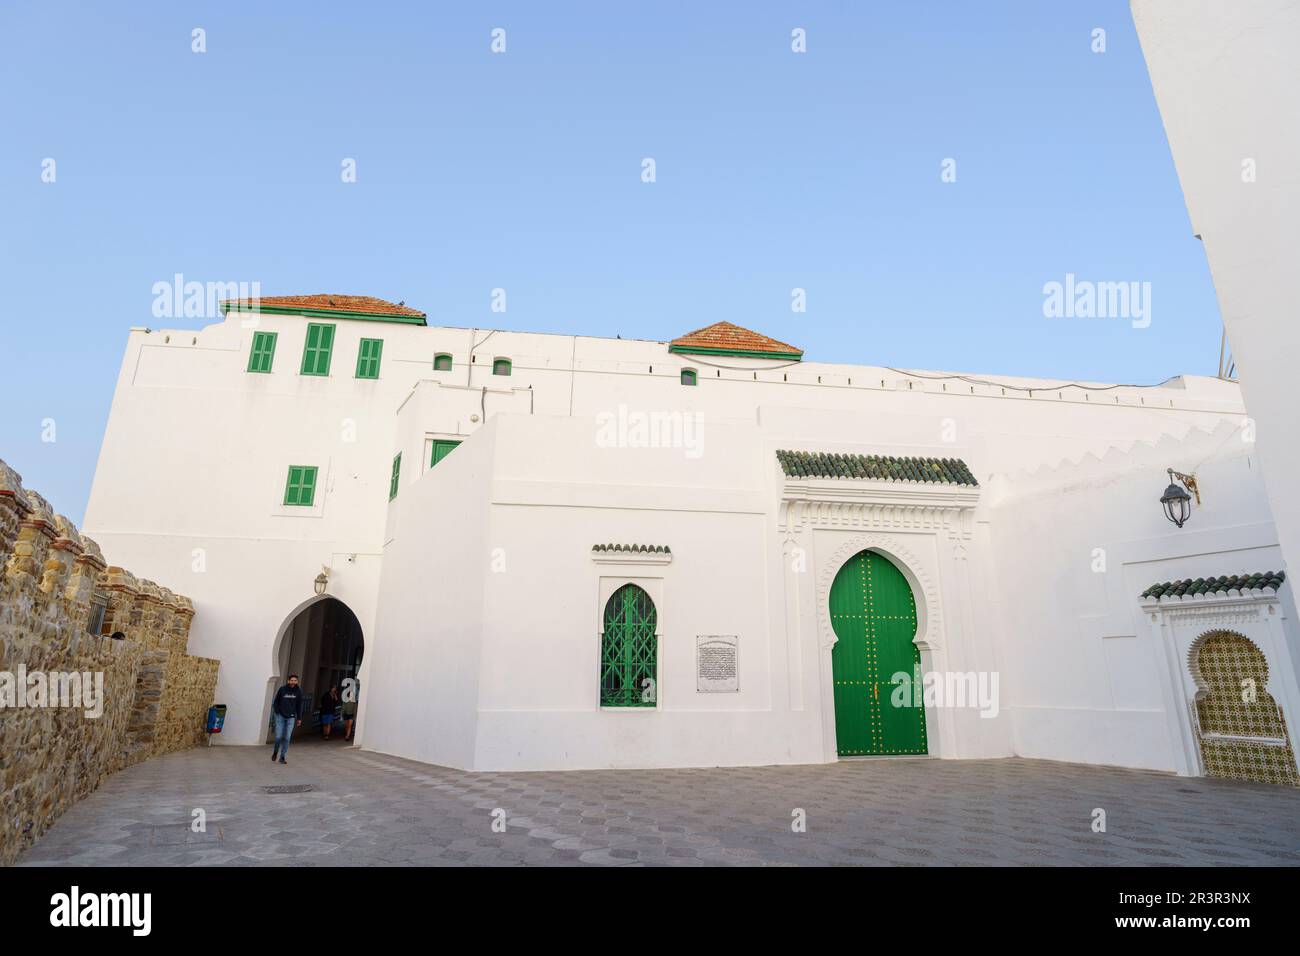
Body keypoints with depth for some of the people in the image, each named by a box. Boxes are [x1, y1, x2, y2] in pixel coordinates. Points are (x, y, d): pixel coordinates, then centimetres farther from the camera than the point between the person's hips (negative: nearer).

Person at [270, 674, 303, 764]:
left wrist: (299, 718, 6)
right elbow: (276, 701, 2)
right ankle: (275, 752, 28)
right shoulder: (282, 689, -6)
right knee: (279, 736, -1)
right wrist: (275, 712, -11)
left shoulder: (298, 691, -1)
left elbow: (299, 705, 6)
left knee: (287, 738, 0)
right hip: (280, 716, -1)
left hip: (291, 717, 1)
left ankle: (282, 757, 12)